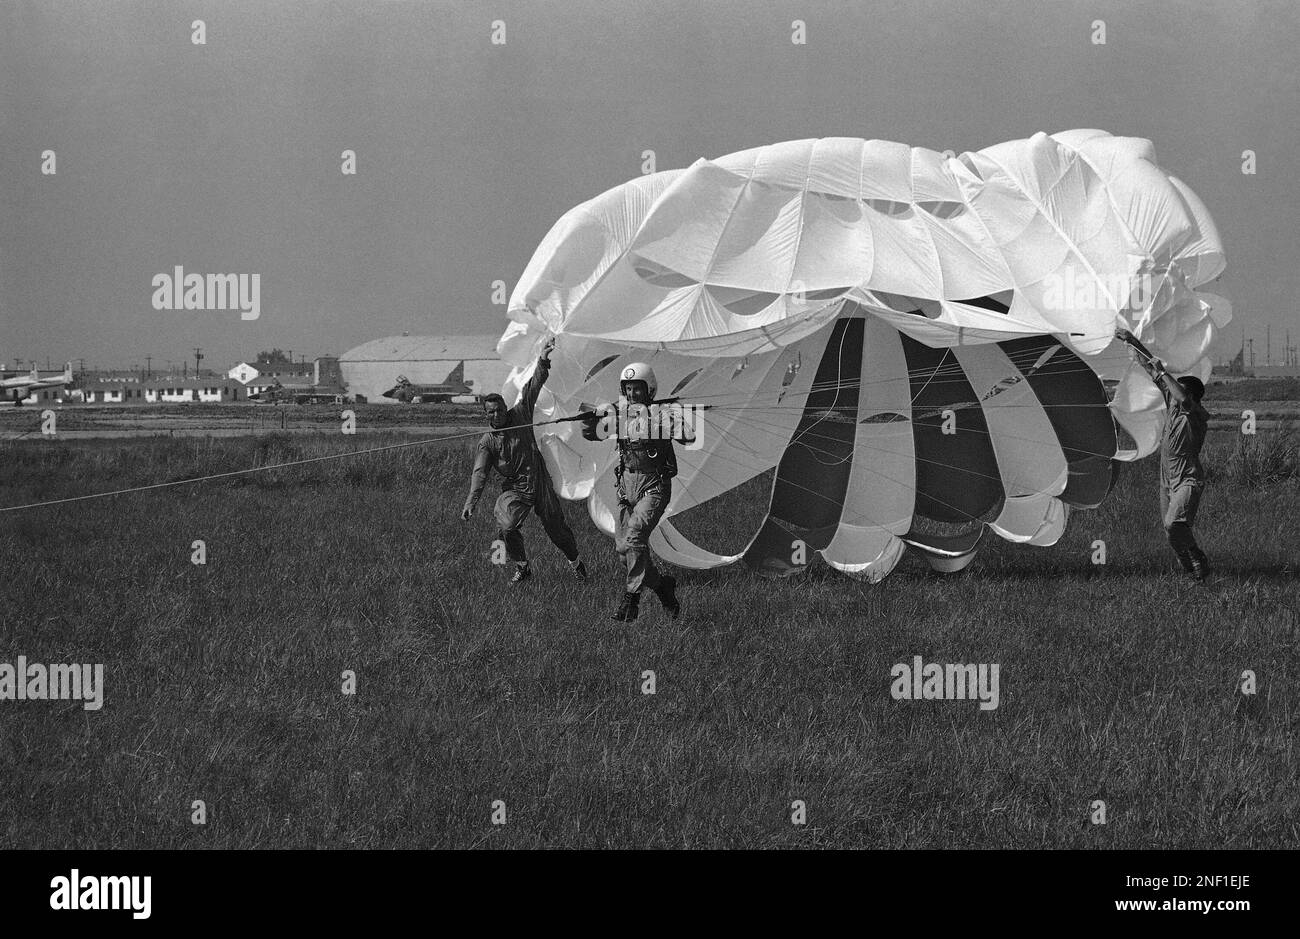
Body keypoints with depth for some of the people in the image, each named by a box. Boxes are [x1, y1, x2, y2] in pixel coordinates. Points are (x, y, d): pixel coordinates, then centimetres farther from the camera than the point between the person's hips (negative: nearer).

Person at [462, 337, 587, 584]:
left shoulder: (519, 416, -1)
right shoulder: (487, 441, -4)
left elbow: (532, 389, -7)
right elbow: (480, 473, -13)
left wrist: (542, 362, -19)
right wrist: (470, 502, -25)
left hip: (540, 484, 0)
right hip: (514, 490, 0)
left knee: (557, 529, 10)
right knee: (506, 527, -22)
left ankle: (575, 562, 36)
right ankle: (521, 567, -1)